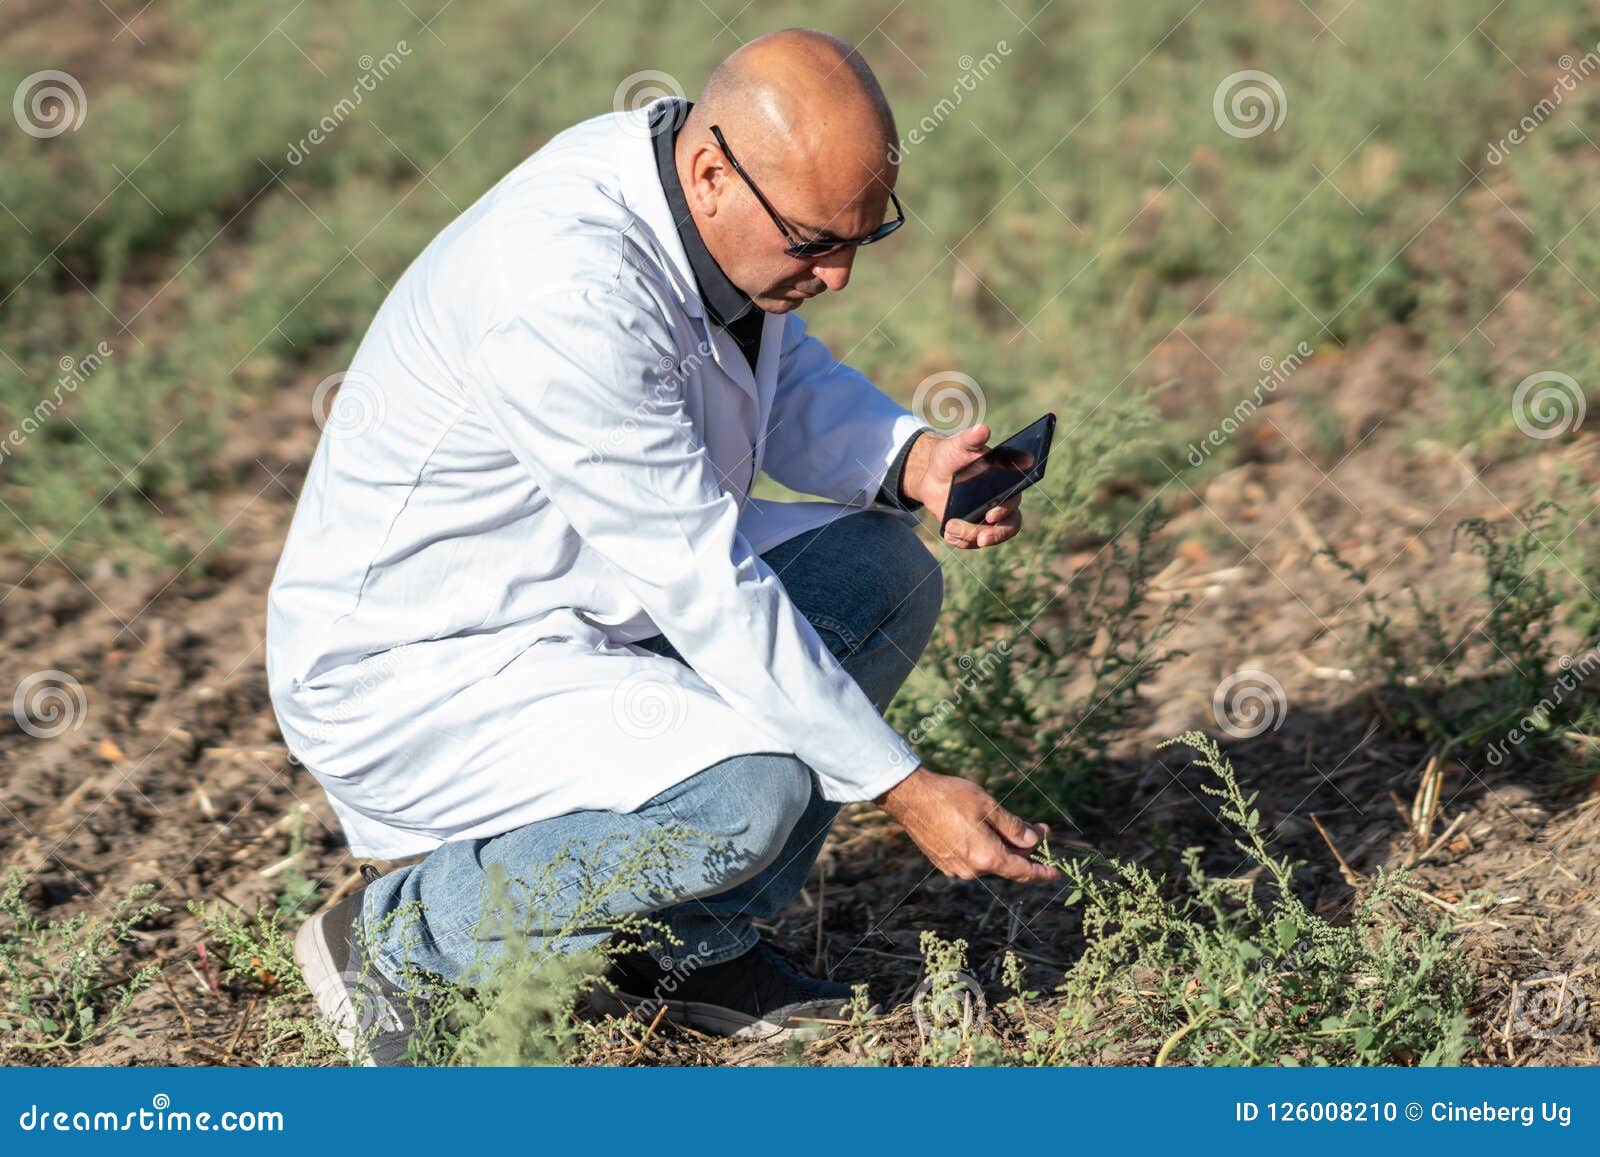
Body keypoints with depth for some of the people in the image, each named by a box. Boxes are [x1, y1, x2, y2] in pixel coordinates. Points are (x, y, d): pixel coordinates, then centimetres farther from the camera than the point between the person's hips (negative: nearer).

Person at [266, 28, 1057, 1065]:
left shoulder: (705, 193, -4)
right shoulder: (568, 287, -31)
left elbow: (786, 379, 15)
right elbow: (707, 589, -28)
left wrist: (910, 462, -7)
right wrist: (903, 787, -23)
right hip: (409, 672, -10)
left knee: (887, 572, 4)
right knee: (749, 790, -29)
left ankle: (694, 945, 7)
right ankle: (398, 938, -8)